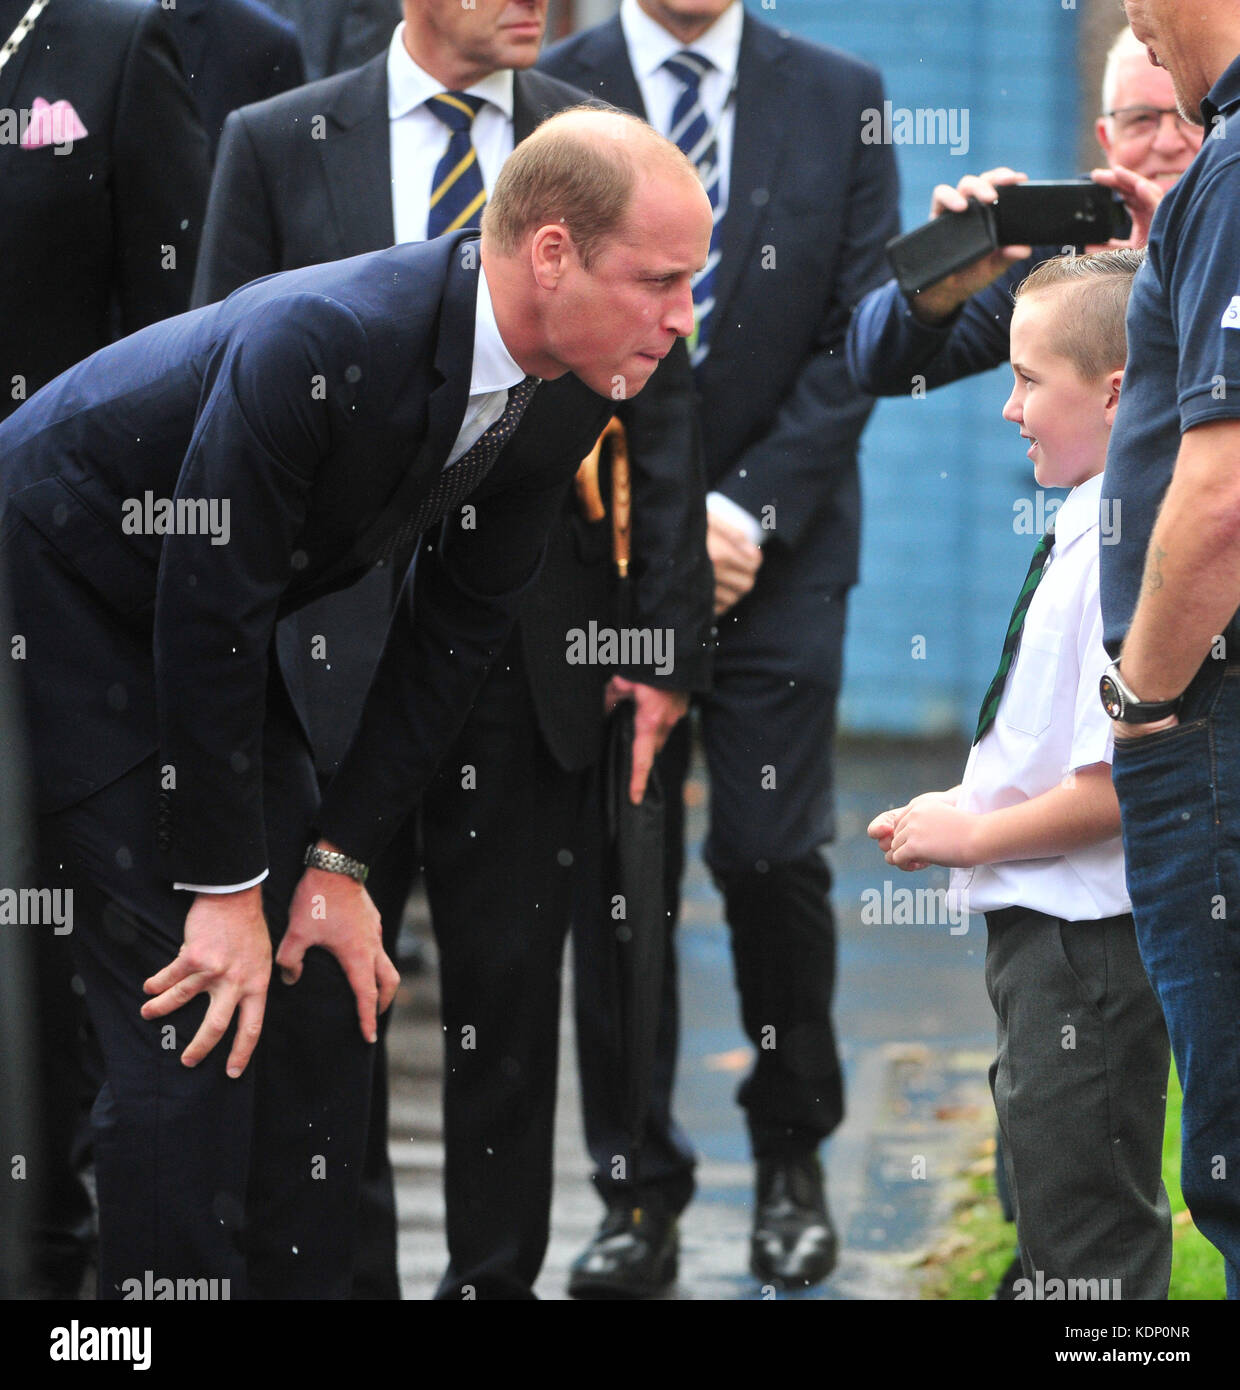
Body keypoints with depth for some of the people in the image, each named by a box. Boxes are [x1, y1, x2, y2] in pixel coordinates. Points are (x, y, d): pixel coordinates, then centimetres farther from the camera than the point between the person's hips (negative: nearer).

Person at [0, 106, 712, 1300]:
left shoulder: (554, 405, -10)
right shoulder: (318, 341, -35)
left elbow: (454, 629, 1)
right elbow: (209, 618, -29)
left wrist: (339, 864, -2)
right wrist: (226, 890, -22)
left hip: (200, 612, 8)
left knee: (321, 980, 6)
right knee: (195, 1011, -14)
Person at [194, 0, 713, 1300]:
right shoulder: (277, 146, 2)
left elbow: (660, 412, 5)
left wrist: (666, 642, 0)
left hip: (529, 644, 1)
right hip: (329, 642, -1)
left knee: (510, 995, 6)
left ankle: (497, 1273, 16)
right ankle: (341, 1271, 15)